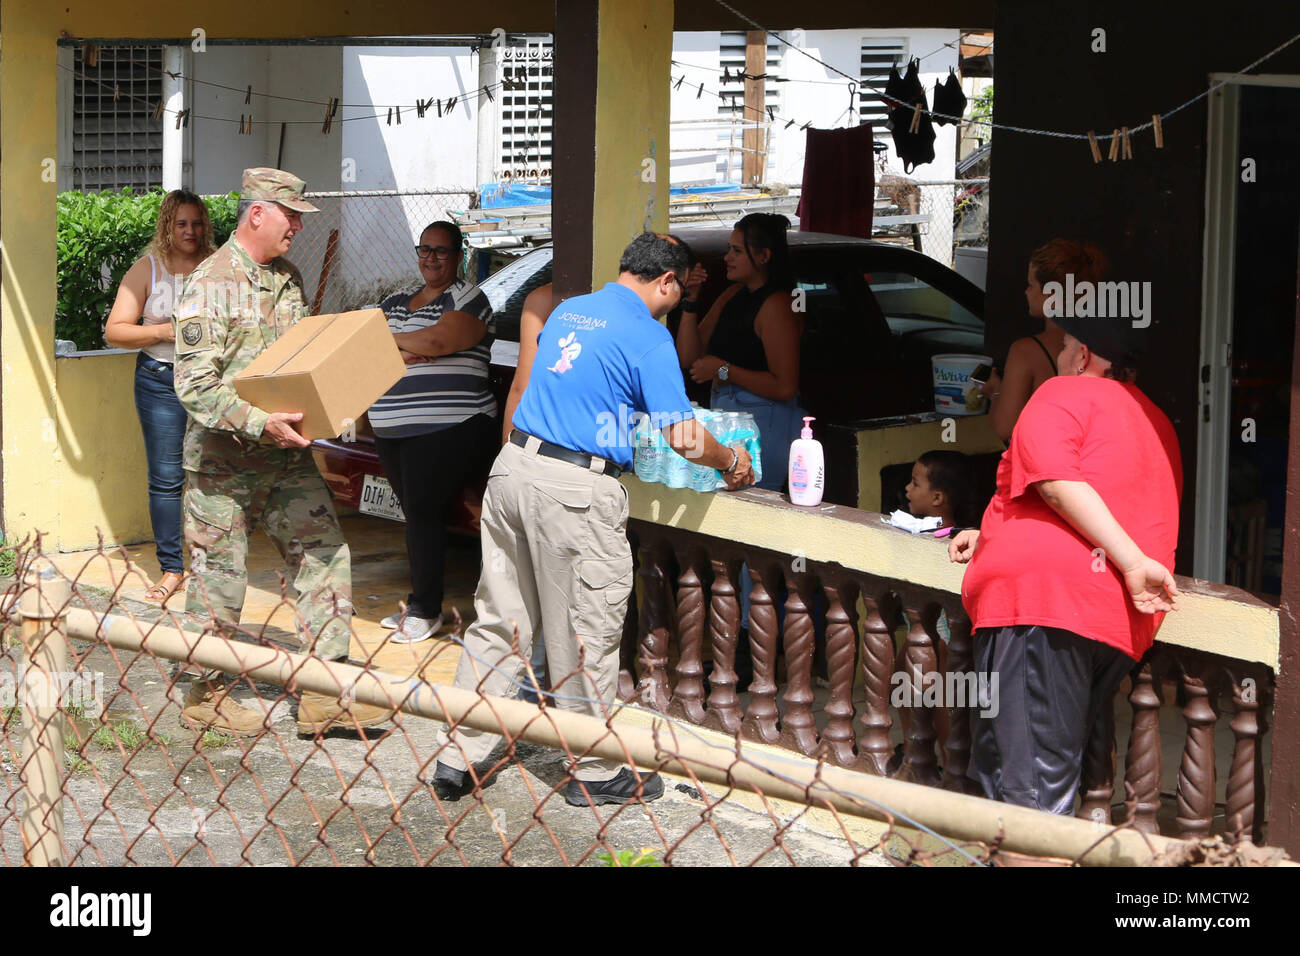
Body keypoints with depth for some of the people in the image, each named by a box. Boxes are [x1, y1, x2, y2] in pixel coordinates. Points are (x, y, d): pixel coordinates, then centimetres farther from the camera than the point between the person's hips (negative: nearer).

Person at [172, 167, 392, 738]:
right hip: (224, 461, -7)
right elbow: (195, 385, -21)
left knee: (324, 555, 2)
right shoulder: (211, 285, -14)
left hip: (288, 454, 7)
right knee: (220, 575, 2)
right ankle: (205, 696, 18)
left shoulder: (288, 279, 11)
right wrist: (259, 423, -28)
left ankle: (324, 695, 6)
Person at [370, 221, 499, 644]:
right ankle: (420, 604, 16)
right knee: (415, 514, 9)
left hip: (445, 430, -7)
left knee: (423, 513, -9)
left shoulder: (468, 299, -2)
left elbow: (437, 341, -18)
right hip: (392, 430, 7)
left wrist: (391, 339, -2)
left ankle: (427, 611, -2)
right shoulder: (396, 302, 19)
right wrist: (402, 354, -11)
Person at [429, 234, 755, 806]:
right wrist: (731, 462, 11)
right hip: (577, 491, -7)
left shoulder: (568, 310, 15)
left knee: (498, 622, 14)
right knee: (585, 638, 5)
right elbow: (685, 441, -8)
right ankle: (594, 774, 16)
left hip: (514, 465, 7)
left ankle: (457, 757, 16)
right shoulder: (648, 337, -7)